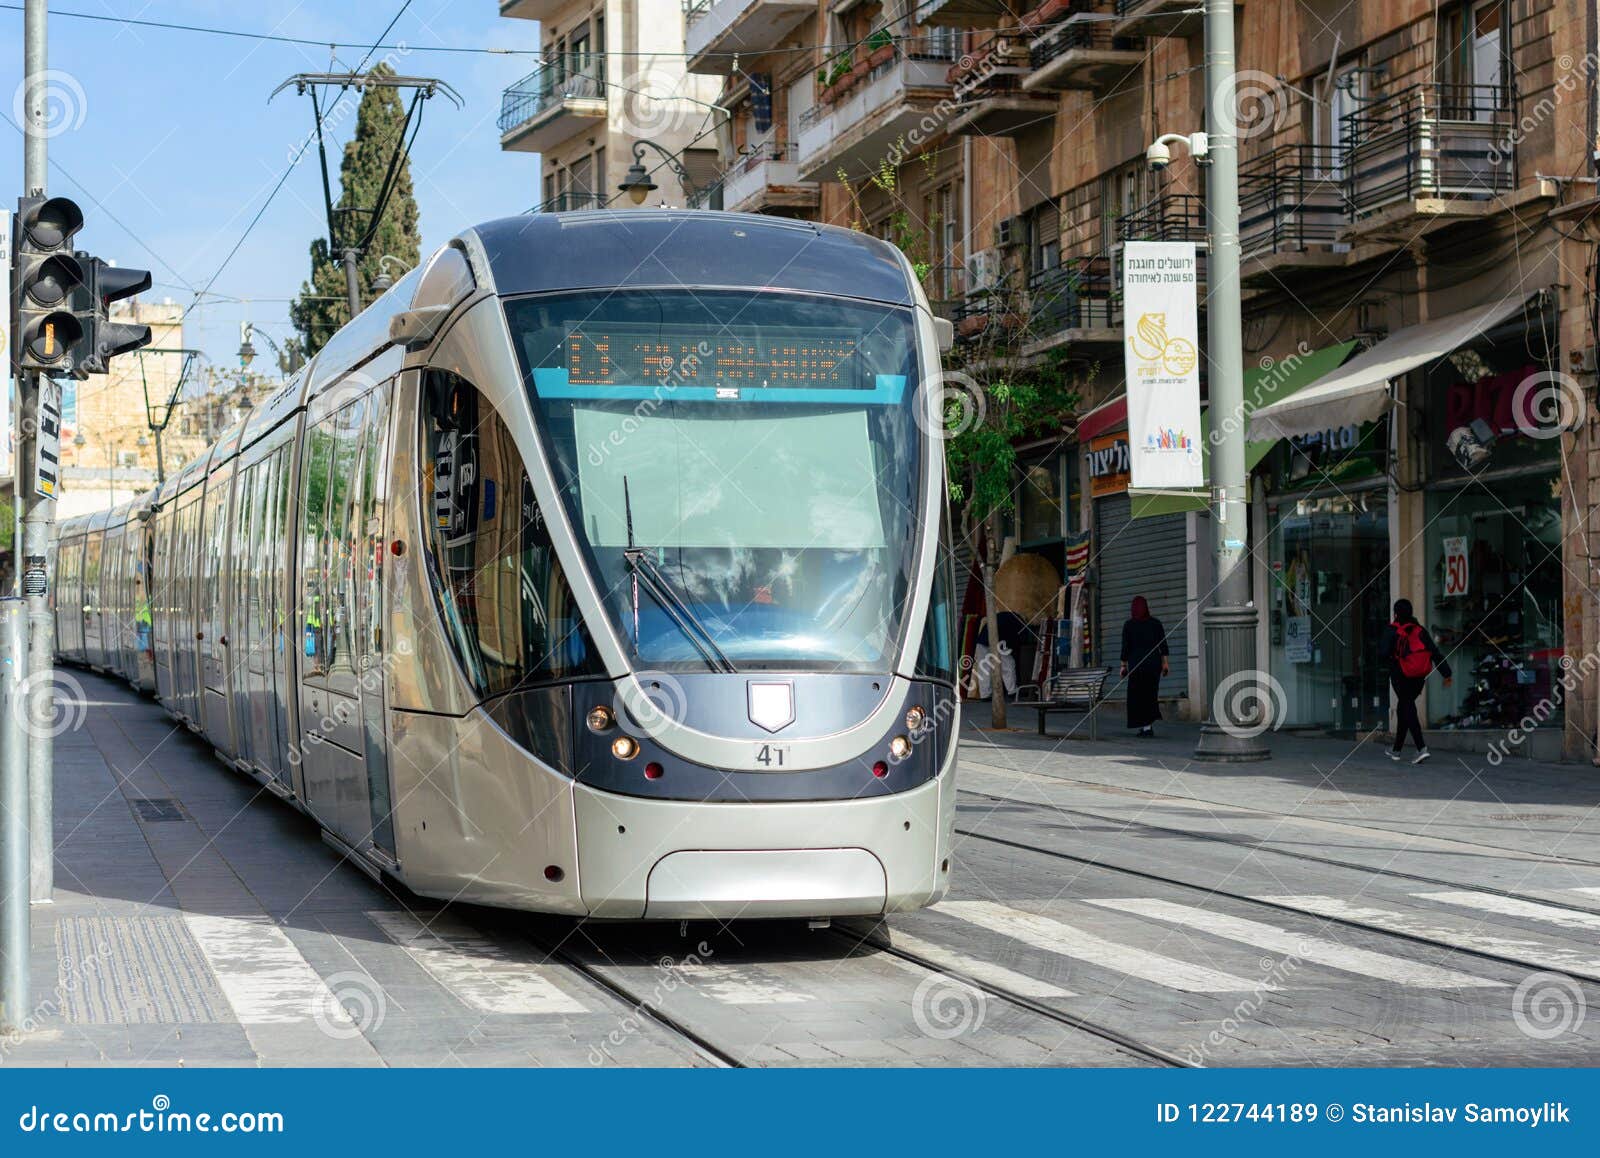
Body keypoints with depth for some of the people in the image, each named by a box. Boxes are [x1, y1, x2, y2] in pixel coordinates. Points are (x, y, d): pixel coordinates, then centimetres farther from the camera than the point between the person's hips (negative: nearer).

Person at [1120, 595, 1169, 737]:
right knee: (1150, 693, 15)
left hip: (1136, 663, -3)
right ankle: (1151, 723, 8)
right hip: (1154, 662, 3)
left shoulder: (1128, 625, -4)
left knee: (1138, 695, 4)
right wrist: (1165, 663, 4)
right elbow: (1163, 644, 0)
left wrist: (1124, 665, 4)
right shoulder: (1156, 623, 3)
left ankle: (1146, 726, -3)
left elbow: (1125, 647, -4)